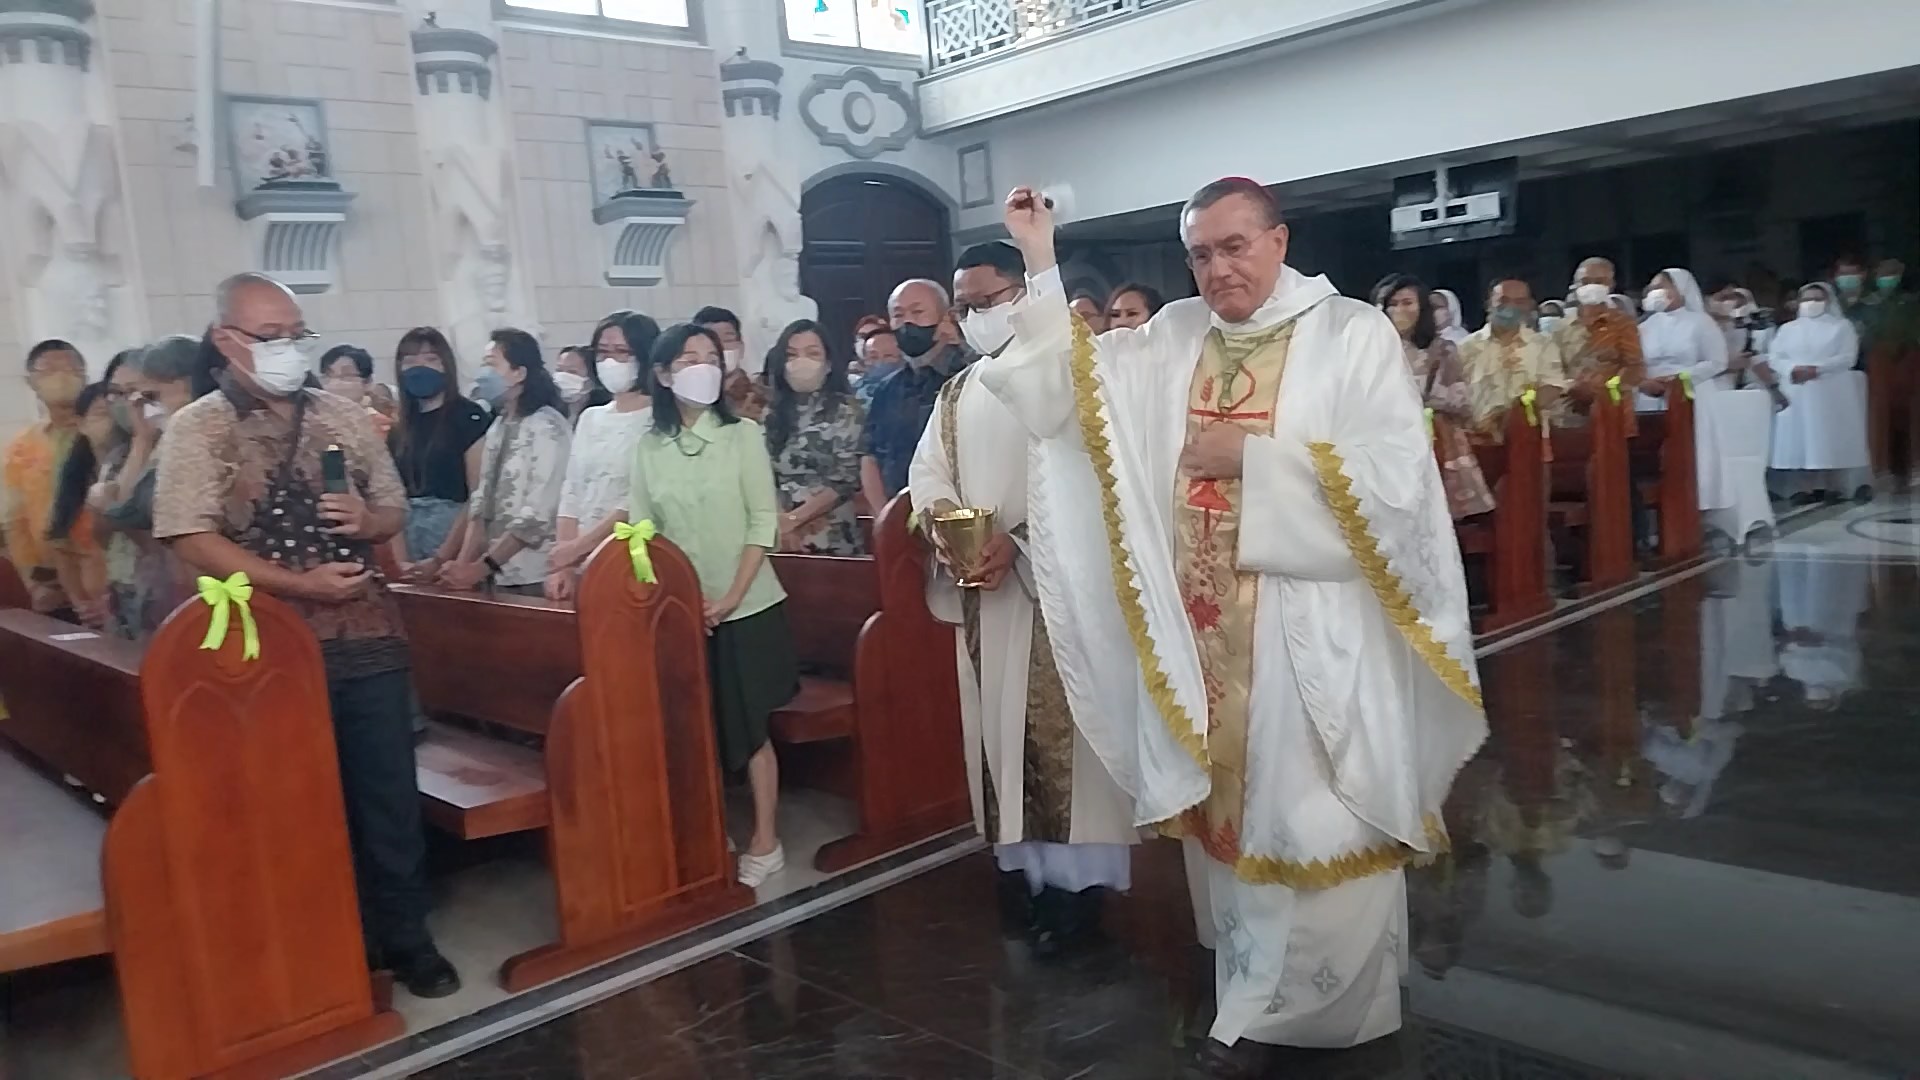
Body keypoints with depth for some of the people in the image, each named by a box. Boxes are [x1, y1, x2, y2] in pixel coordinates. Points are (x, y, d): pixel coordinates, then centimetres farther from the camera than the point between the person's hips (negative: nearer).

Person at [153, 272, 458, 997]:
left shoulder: (345, 418, 9)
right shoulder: (195, 430, -2)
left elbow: (395, 511, 16)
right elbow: (193, 540, -11)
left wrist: (366, 519, -8)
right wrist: (301, 584, -17)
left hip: (368, 638, 3)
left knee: (390, 796, 8)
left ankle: (405, 938, 22)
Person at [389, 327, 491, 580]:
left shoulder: (470, 416, -3)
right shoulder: (399, 429, 13)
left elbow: (479, 496, -9)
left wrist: (440, 558, -14)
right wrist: (402, 562, -6)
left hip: (457, 529, -5)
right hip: (411, 533, 5)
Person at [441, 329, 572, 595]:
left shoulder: (547, 427, -11)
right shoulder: (498, 427, 13)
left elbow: (538, 515, -17)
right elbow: (482, 500, 9)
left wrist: (481, 567, -16)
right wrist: (464, 562, -3)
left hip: (535, 577, -7)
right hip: (499, 574, 7)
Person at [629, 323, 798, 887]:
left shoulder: (742, 435, -3)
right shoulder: (648, 449, 4)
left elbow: (763, 522, -7)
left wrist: (731, 598, -13)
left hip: (747, 606, -2)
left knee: (750, 726, 4)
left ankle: (765, 841, 14)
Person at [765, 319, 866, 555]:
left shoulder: (846, 411, 0)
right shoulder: (772, 414, 11)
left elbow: (846, 479, -9)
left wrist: (793, 518, -14)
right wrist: (780, 522, -12)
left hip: (831, 541, -3)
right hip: (780, 540, 3)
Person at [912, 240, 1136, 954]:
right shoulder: (958, 393, 17)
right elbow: (928, 471, 12)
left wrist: (1018, 538, -23)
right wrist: (941, 518, -10)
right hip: (981, 589, 7)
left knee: (1058, 731, -4)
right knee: (1000, 728, 10)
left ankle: (1076, 874, 6)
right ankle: (1024, 863, 21)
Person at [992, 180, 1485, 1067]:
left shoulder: (1352, 335, -4)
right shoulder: (1172, 335, 8)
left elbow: (1394, 477, -12)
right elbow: (1071, 387, -1)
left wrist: (1251, 455, -13)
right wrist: (1041, 262, -6)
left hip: (1310, 627, -4)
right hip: (1201, 627, 4)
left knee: (1312, 824, 4)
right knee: (1226, 811, 14)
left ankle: (1311, 1006, 21)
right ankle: (1252, 1000, 31)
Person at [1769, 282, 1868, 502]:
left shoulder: (1841, 326, 6)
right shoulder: (1788, 329, 14)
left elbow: (1847, 358, -5)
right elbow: (1774, 358, 5)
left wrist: (1816, 369, -18)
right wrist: (1792, 369, -15)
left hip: (1831, 394, -2)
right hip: (1796, 394, 2)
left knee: (1831, 438, -4)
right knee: (1799, 439, -4)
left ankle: (1833, 487, -1)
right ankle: (1803, 488, -3)